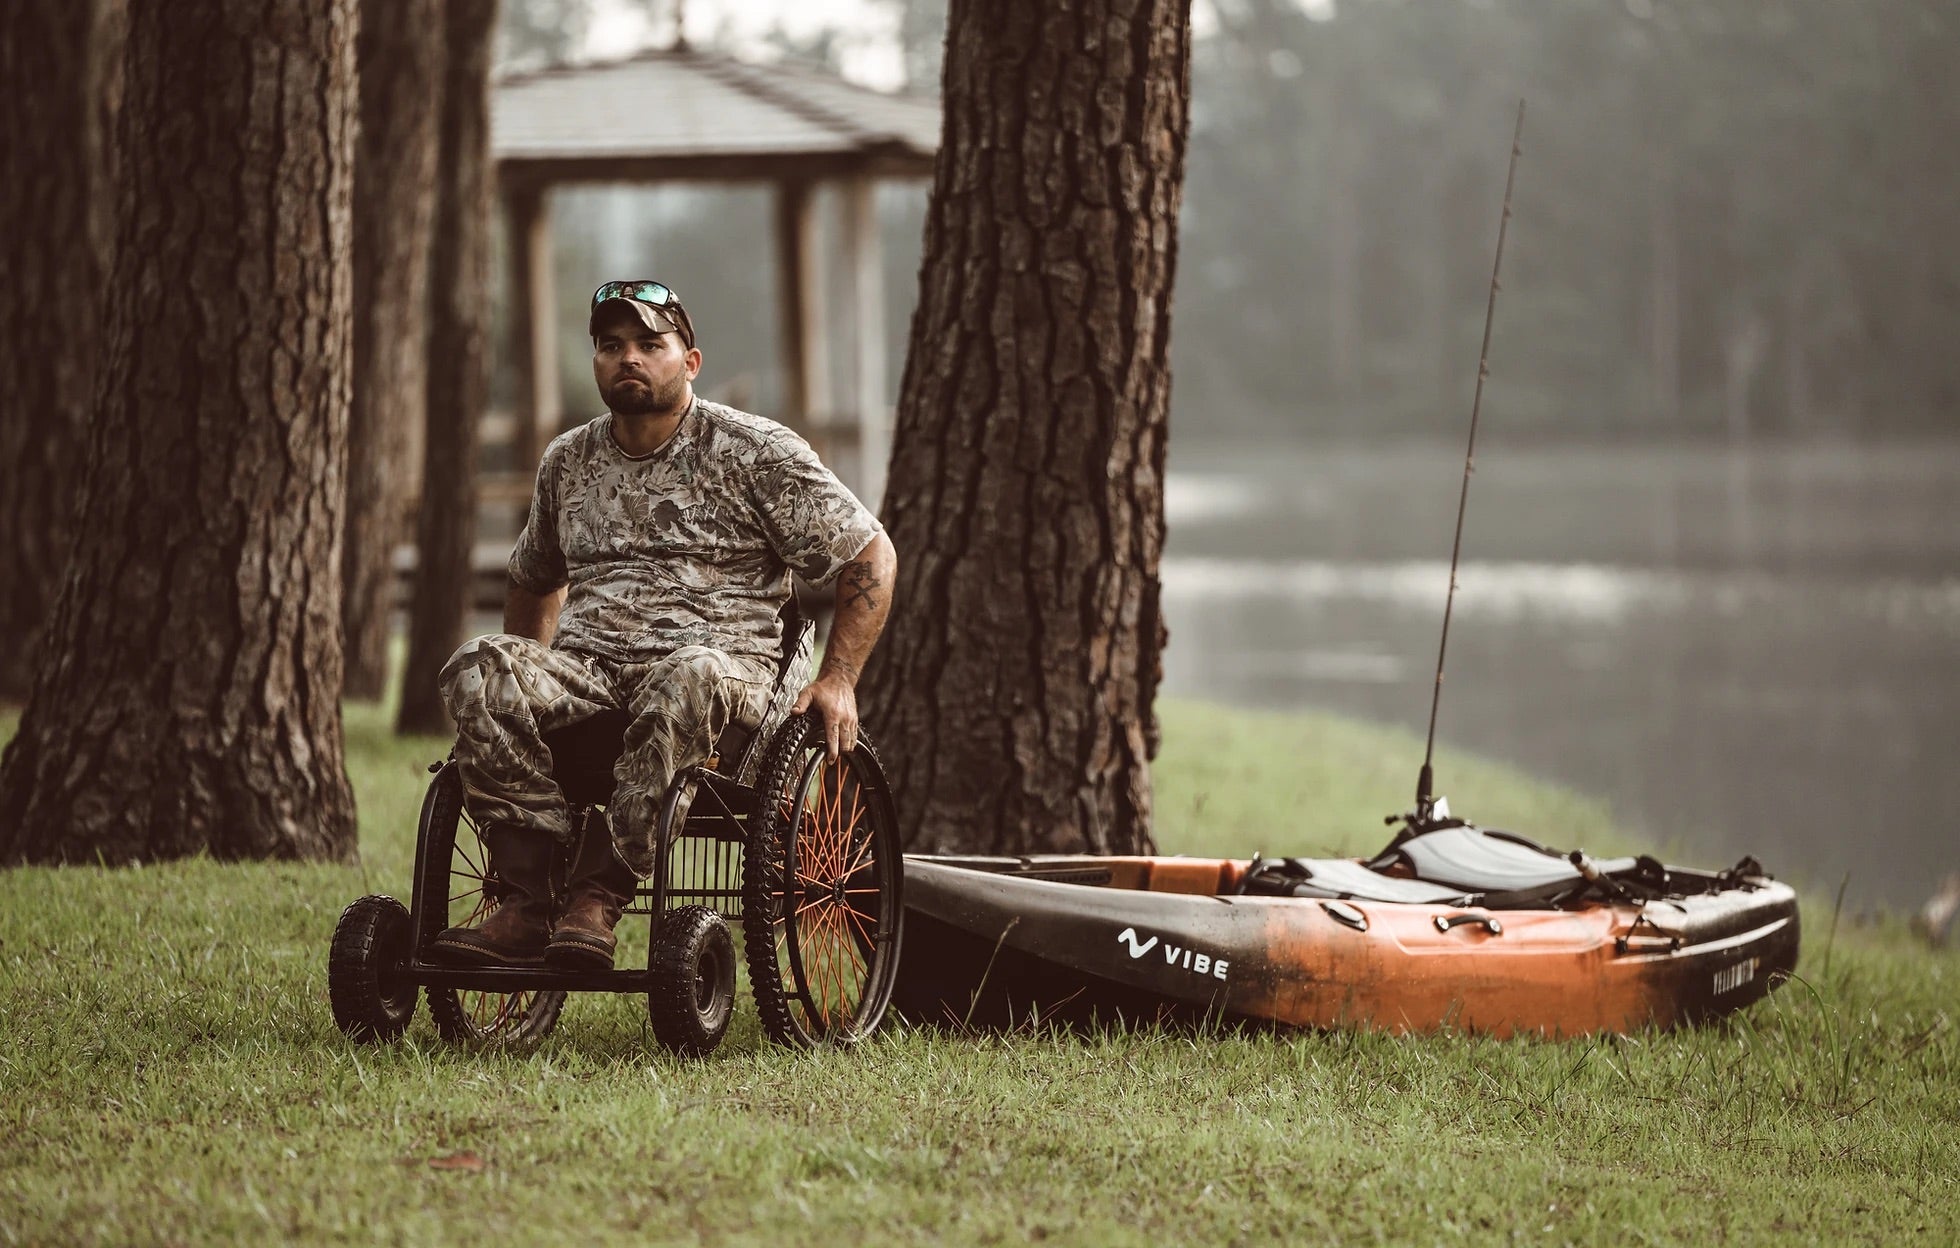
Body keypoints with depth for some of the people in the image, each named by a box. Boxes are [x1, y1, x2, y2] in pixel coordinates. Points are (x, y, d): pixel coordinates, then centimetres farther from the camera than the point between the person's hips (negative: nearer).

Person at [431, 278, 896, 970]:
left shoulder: (755, 452, 5)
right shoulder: (567, 462, 19)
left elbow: (870, 555, 5)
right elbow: (534, 579, 36)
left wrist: (836, 679, -5)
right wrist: (531, 684, 22)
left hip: (715, 659, -4)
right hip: (584, 667, 4)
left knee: (688, 681, -42)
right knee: (479, 673, -29)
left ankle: (597, 896, -42)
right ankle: (527, 900, -35)